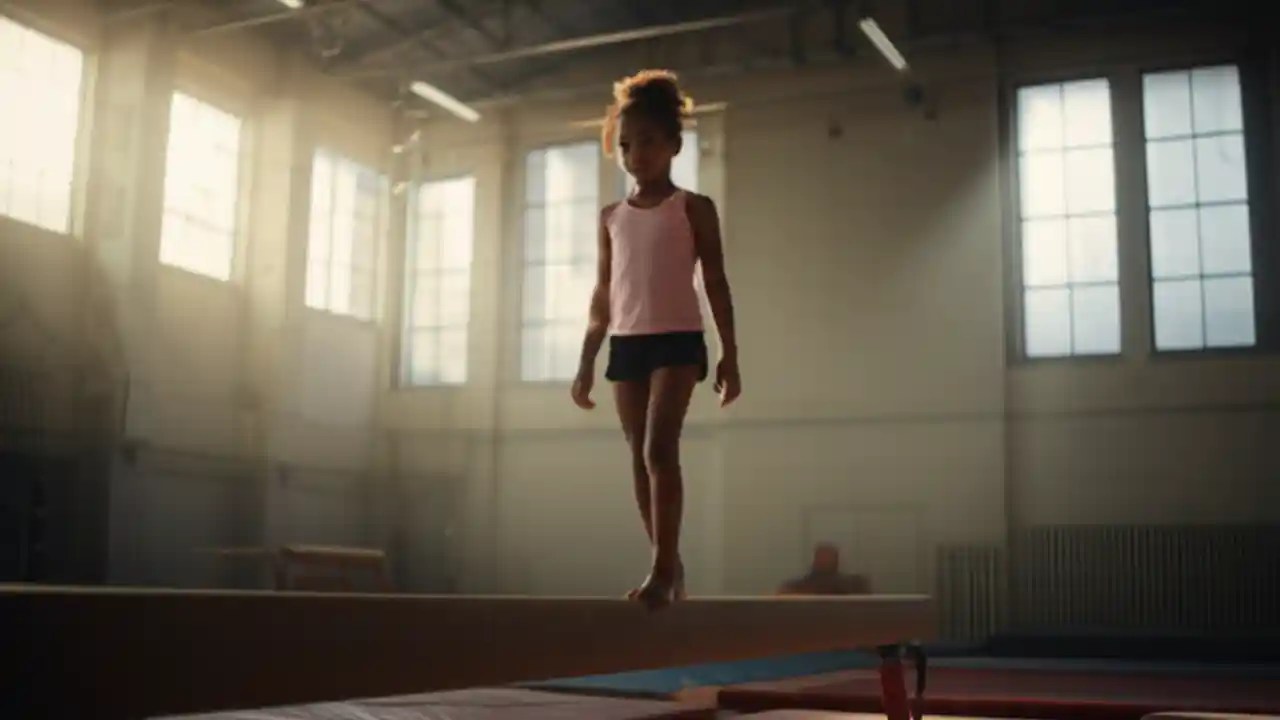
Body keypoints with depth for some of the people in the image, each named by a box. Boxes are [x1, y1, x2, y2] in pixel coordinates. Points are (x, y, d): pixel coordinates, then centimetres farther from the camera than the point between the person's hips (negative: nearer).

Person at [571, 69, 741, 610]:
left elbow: (715, 283, 1)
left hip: (678, 339, -5)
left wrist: (730, 353, -4)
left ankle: (662, 569, -14)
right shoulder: (611, 217, 13)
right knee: (640, 458, 4)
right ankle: (668, 568, 12)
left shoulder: (693, 208, 2)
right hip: (626, 344, 5)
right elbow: (603, 294, 16)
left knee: (660, 448, -17)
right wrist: (586, 363, 14)